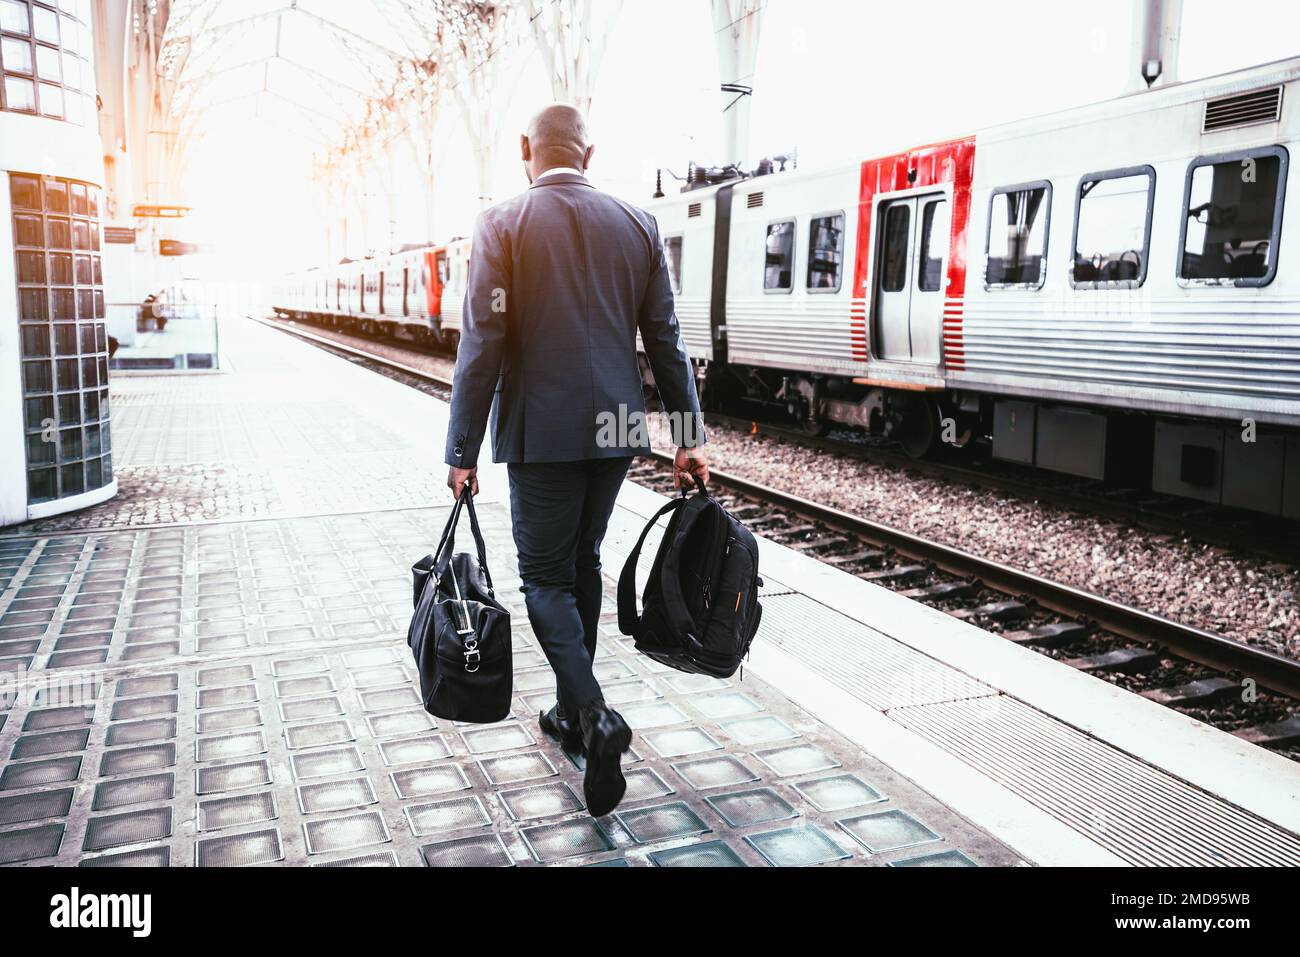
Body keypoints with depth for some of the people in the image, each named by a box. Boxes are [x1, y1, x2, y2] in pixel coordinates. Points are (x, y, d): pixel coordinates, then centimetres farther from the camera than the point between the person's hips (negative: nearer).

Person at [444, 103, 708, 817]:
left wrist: (462, 452, -7)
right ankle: (573, 712, 29)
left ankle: (595, 717, -12)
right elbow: (665, 341, 4)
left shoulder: (503, 224, -7)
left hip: (541, 432, -4)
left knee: (546, 576, 6)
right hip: (615, 429, 5)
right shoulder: (637, 224, 3)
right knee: (582, 565, 18)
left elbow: (483, 345, -12)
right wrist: (688, 437, 9)